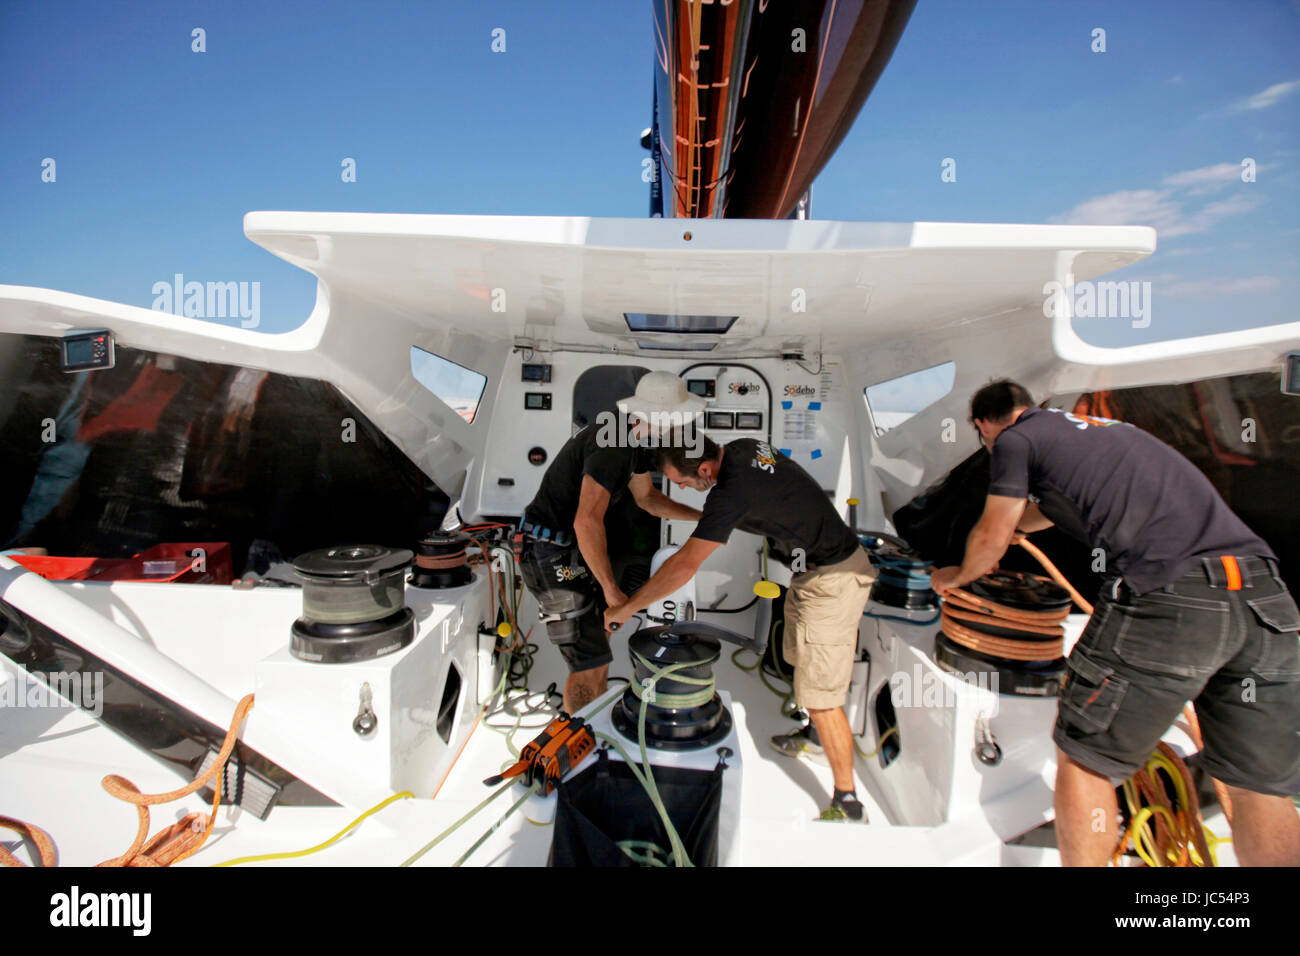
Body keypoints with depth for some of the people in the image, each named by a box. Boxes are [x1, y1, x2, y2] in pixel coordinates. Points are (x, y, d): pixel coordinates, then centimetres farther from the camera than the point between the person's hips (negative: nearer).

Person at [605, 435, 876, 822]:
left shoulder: (733, 491, -31)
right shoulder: (741, 447, -5)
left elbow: (686, 564, -33)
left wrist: (626, 607, -24)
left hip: (830, 580, -10)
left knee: (819, 695, -1)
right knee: (802, 659, 26)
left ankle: (847, 803, 16)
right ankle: (819, 736, 50)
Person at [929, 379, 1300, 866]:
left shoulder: (1015, 439, 7)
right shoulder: (1102, 426, 29)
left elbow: (992, 539, 10)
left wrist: (954, 578, 29)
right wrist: (1011, 519, 60)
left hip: (1168, 595, -8)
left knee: (1082, 758, 9)